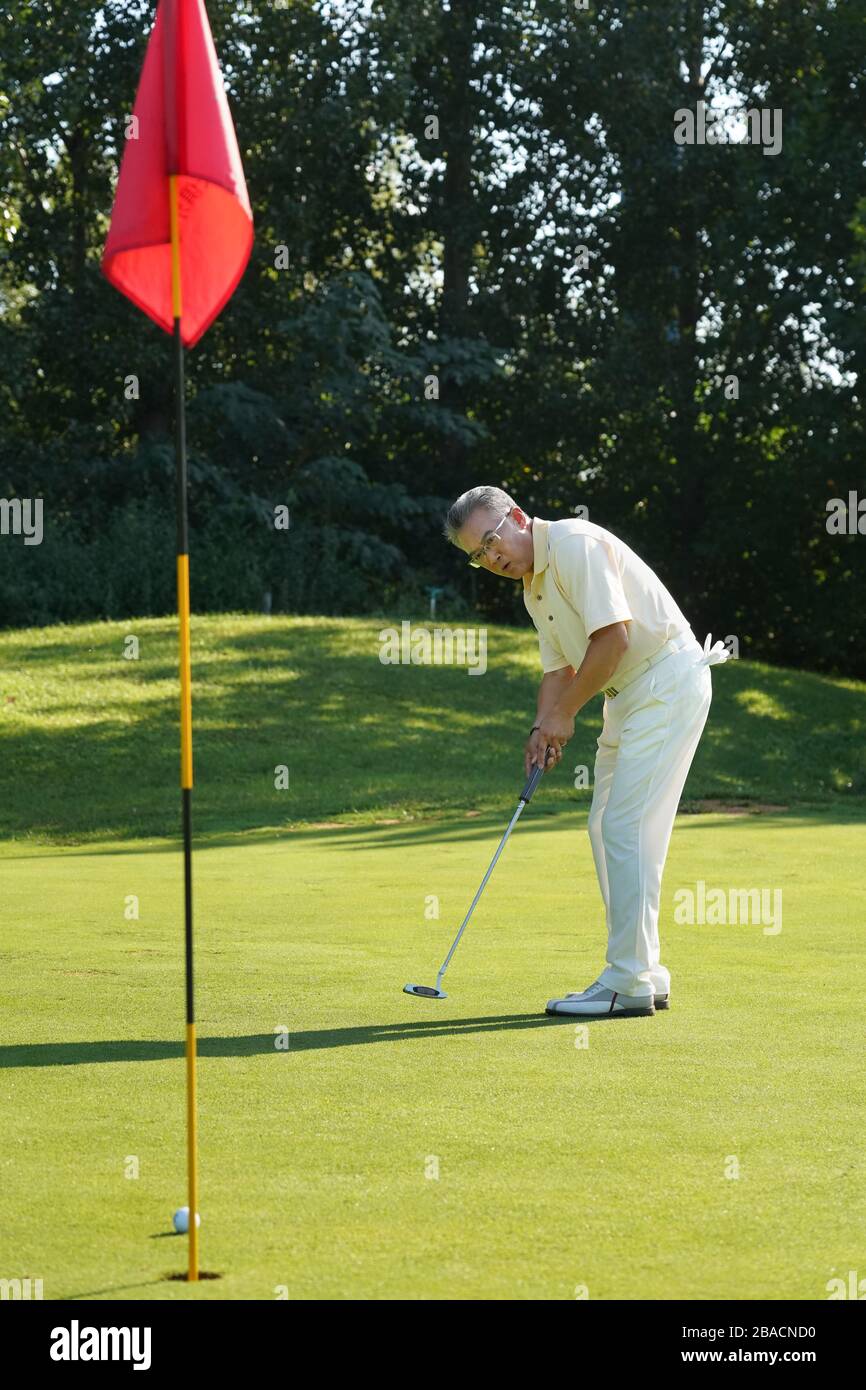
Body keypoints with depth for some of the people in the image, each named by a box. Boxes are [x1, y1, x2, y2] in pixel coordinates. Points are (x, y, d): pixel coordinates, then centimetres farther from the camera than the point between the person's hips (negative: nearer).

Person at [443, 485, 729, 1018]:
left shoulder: (577, 544, -16)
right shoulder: (534, 585, 14)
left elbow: (612, 637, -22)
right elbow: (560, 667, 17)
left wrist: (565, 714, -13)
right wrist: (543, 728, -1)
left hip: (668, 682, -10)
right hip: (632, 694, 10)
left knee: (627, 827, -13)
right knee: (606, 828, 10)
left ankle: (628, 983, -11)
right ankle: (645, 974, 15)